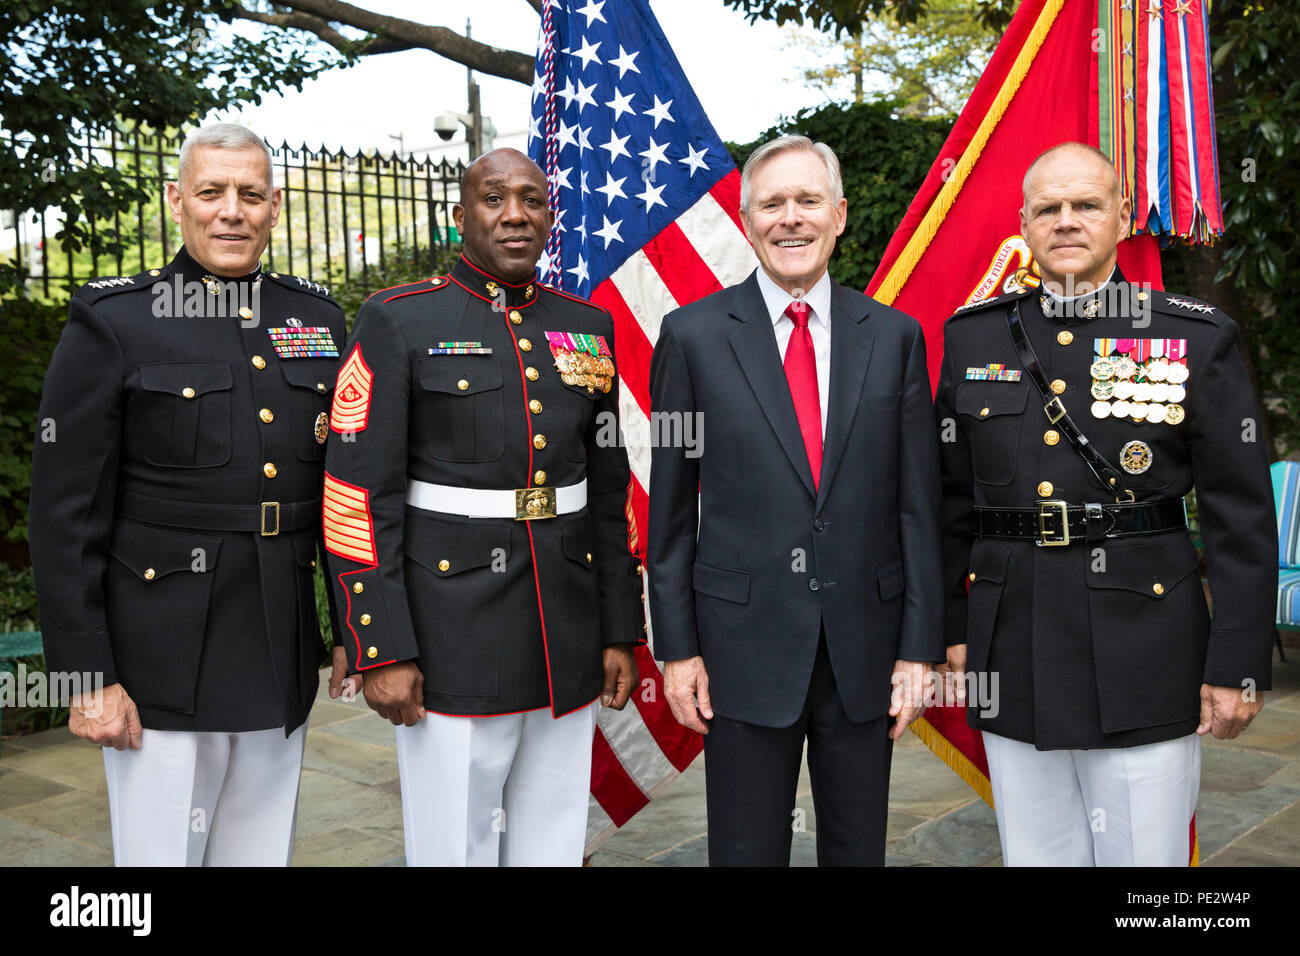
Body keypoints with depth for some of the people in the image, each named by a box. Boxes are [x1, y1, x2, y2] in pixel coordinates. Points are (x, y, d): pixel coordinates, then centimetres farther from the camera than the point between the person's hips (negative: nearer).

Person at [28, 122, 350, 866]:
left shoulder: (319, 319, 7)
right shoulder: (111, 323, -5)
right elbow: (65, 517, -7)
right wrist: (87, 677, -10)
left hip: (283, 666, 4)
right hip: (162, 671, -4)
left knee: (264, 851, 17)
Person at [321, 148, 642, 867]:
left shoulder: (587, 327, 9)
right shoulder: (397, 323, -5)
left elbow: (609, 491, 11)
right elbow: (359, 496, -9)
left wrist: (621, 631, 9)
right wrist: (381, 650, -13)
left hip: (567, 644, 5)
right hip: (454, 646, -4)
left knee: (554, 843, 15)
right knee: (455, 846, 6)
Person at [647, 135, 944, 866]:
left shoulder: (896, 337, 3)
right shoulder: (693, 335, -2)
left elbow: (918, 505, 3)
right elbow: (670, 508, 0)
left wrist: (920, 647, 0)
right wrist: (676, 646, -2)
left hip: (866, 644, 2)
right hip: (744, 642, -2)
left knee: (859, 848, 16)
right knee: (745, 851, 11)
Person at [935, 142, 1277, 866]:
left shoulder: (1200, 338, 0)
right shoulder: (972, 339, 7)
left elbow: (1242, 515, -1)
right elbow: (950, 500, 11)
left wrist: (1238, 665, -5)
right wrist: (945, 628, 9)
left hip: (1145, 662, -2)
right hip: (1014, 658, 3)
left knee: (1145, 856, 6)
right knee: (1035, 853, 13)